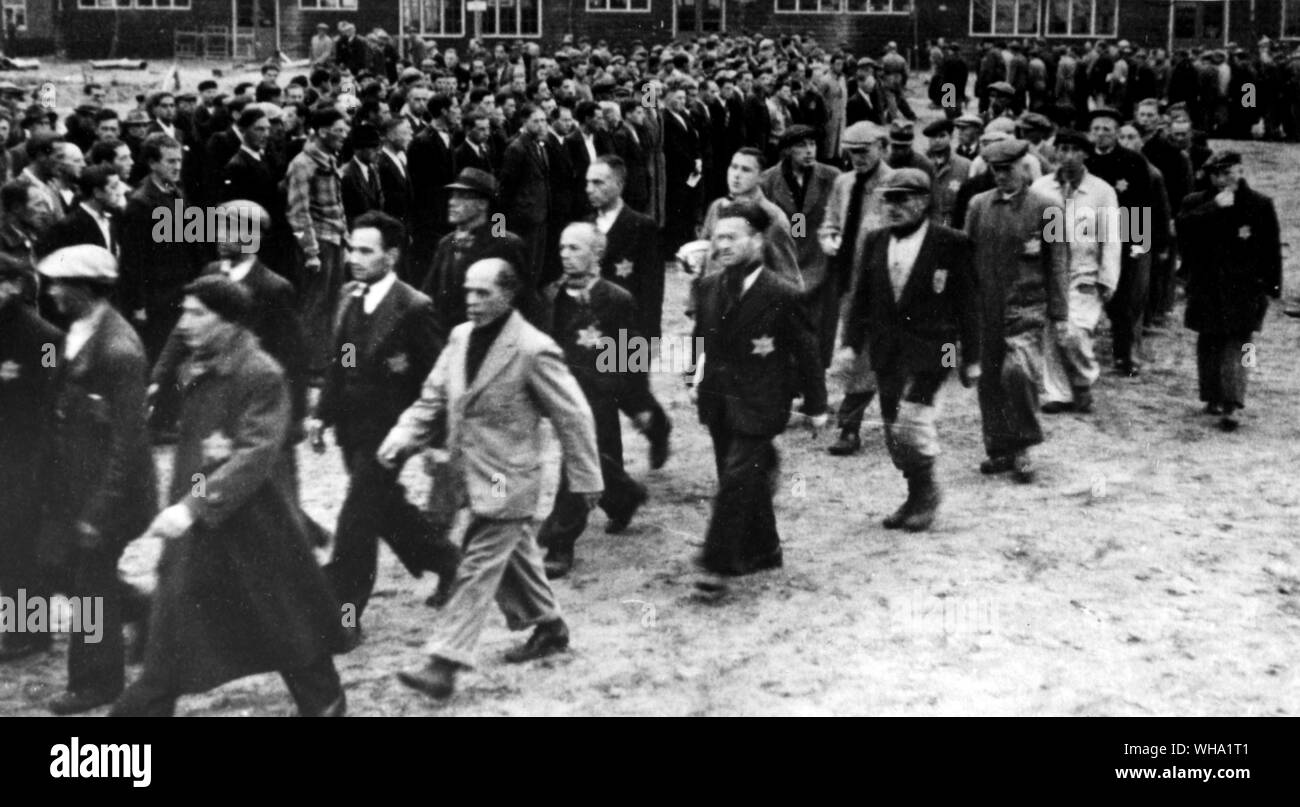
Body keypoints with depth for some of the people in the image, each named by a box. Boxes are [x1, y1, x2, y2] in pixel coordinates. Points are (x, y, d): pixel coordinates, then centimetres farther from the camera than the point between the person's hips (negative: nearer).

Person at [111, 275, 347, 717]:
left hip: (251, 520, -6)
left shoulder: (262, 375, -16)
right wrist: (204, 450, -10)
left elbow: (257, 453, -22)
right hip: (194, 520, 6)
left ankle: (324, 703, 28)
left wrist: (194, 505, -28)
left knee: (285, 619, 9)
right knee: (170, 636, 7)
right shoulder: (194, 369, 7)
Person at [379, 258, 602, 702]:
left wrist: (586, 479, -8)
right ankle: (549, 626, 40)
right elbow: (432, 397, 9)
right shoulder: (460, 337, 4)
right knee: (513, 556, 21)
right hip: (472, 477, 8)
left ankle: (444, 664, -8)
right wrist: (403, 436, -8)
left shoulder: (533, 350, -18)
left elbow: (573, 416, -12)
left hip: (505, 481, -8)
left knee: (478, 569, -8)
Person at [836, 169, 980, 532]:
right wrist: (851, 343, 3)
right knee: (894, 431, 9)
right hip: (887, 351, 6)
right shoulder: (876, 241, 9)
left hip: (928, 351, -5)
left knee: (911, 424, -15)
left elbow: (968, 302, -3)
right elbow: (861, 296, 12)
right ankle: (918, 497, 25)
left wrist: (971, 359, -4)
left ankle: (926, 492, 7)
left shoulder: (951, 244, -5)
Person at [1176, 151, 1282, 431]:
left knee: (1236, 345, -9)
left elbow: (1271, 248, 5)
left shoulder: (1260, 205, 2)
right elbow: (1183, 227, -15)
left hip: (1243, 289, -3)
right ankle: (1213, 398, 22)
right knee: (1208, 343, 10)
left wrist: (1272, 287, 2)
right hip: (1206, 287, 3)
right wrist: (1214, 208, -20)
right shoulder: (1197, 203, 6)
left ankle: (1230, 407, -15)